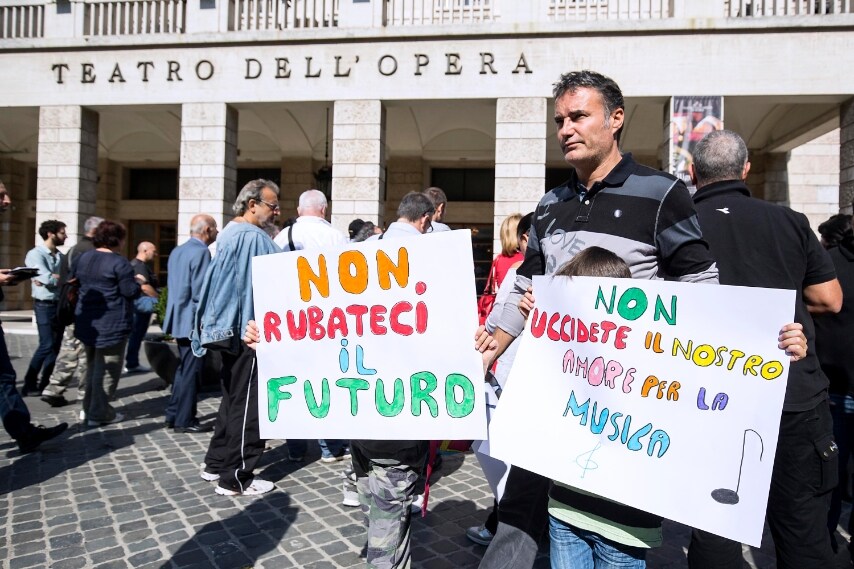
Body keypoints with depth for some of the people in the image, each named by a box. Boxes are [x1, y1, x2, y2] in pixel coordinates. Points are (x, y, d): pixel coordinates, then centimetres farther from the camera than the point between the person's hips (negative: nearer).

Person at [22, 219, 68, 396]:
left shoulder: (60, 256, 11)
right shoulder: (35, 254, -8)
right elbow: (46, 279, -19)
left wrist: (52, 278, -14)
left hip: (60, 304, 6)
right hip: (44, 305, -6)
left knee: (56, 346, 8)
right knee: (46, 345, -8)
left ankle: (45, 383, 18)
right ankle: (29, 384, 4)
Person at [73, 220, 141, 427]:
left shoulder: (83, 258, 9)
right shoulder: (119, 262, -15)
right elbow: (131, 292, -16)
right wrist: (137, 282, 4)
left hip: (86, 321, 8)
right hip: (111, 324, -8)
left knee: (92, 365, 20)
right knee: (107, 369, 0)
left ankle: (88, 408, 25)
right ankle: (99, 413, 4)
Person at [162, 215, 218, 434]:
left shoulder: (177, 251, 11)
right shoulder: (201, 252, -16)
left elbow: (171, 285, 17)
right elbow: (199, 292, -21)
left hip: (179, 318, 9)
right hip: (194, 321, -9)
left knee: (183, 368, 18)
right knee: (191, 370, -1)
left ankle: (174, 415, 24)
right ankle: (184, 420, 6)